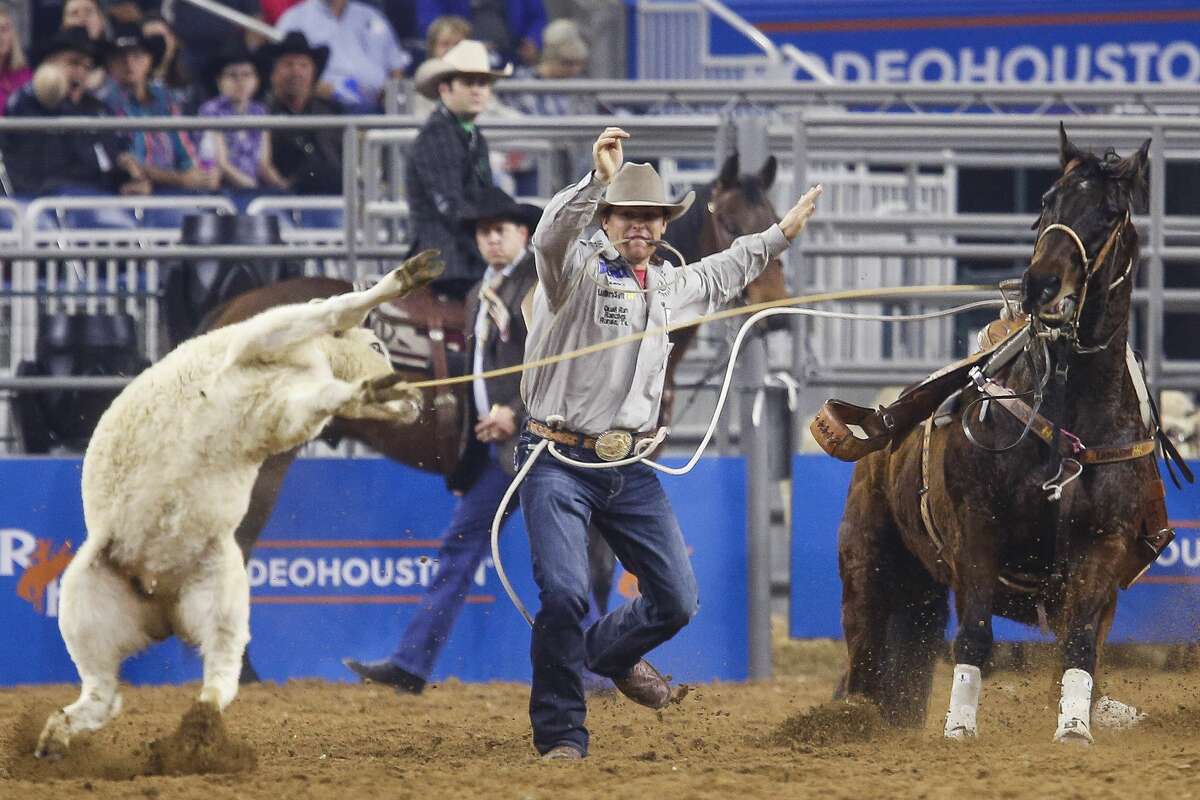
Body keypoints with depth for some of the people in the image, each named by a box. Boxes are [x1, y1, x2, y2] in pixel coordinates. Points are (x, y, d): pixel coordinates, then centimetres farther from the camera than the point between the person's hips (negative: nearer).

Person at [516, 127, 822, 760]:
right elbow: (551, 235, -32)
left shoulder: (668, 285, 15)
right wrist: (598, 180, -46)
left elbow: (721, 275, 36)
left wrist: (782, 233, 42)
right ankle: (560, 735, -8)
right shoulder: (576, 268, -8)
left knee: (676, 600, 6)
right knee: (564, 594, -21)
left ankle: (611, 654, 40)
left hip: (630, 469, 6)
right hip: (559, 463, -6)